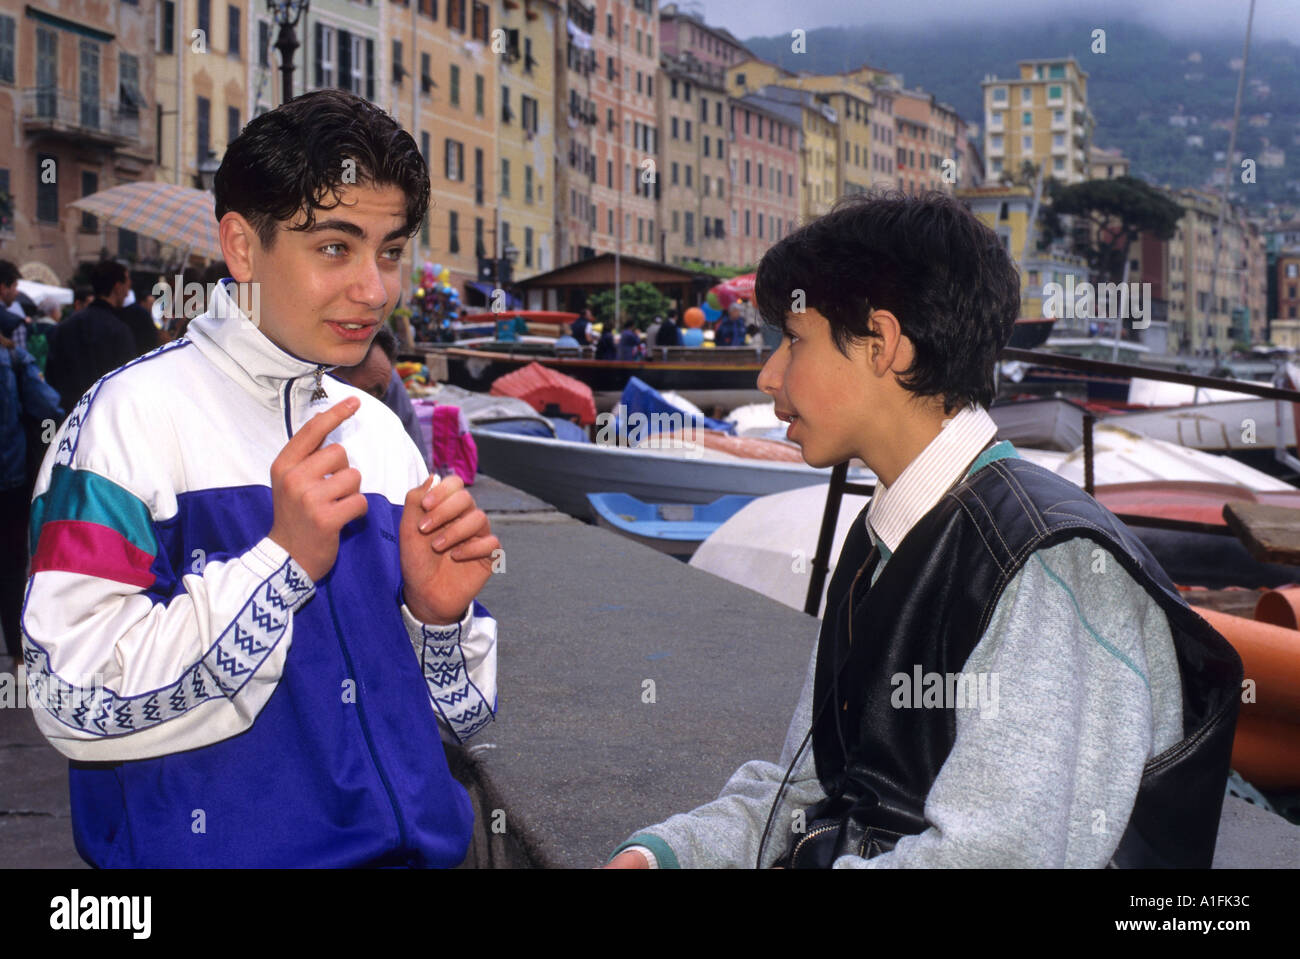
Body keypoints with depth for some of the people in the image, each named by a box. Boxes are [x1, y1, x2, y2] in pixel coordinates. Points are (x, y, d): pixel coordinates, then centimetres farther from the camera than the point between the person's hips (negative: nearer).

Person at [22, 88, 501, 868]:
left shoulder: (381, 431, 4)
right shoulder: (134, 414, -11)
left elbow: (460, 717, 7)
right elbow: (76, 700, -21)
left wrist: (439, 613, -12)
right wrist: (283, 562, -23)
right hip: (217, 846, -5)